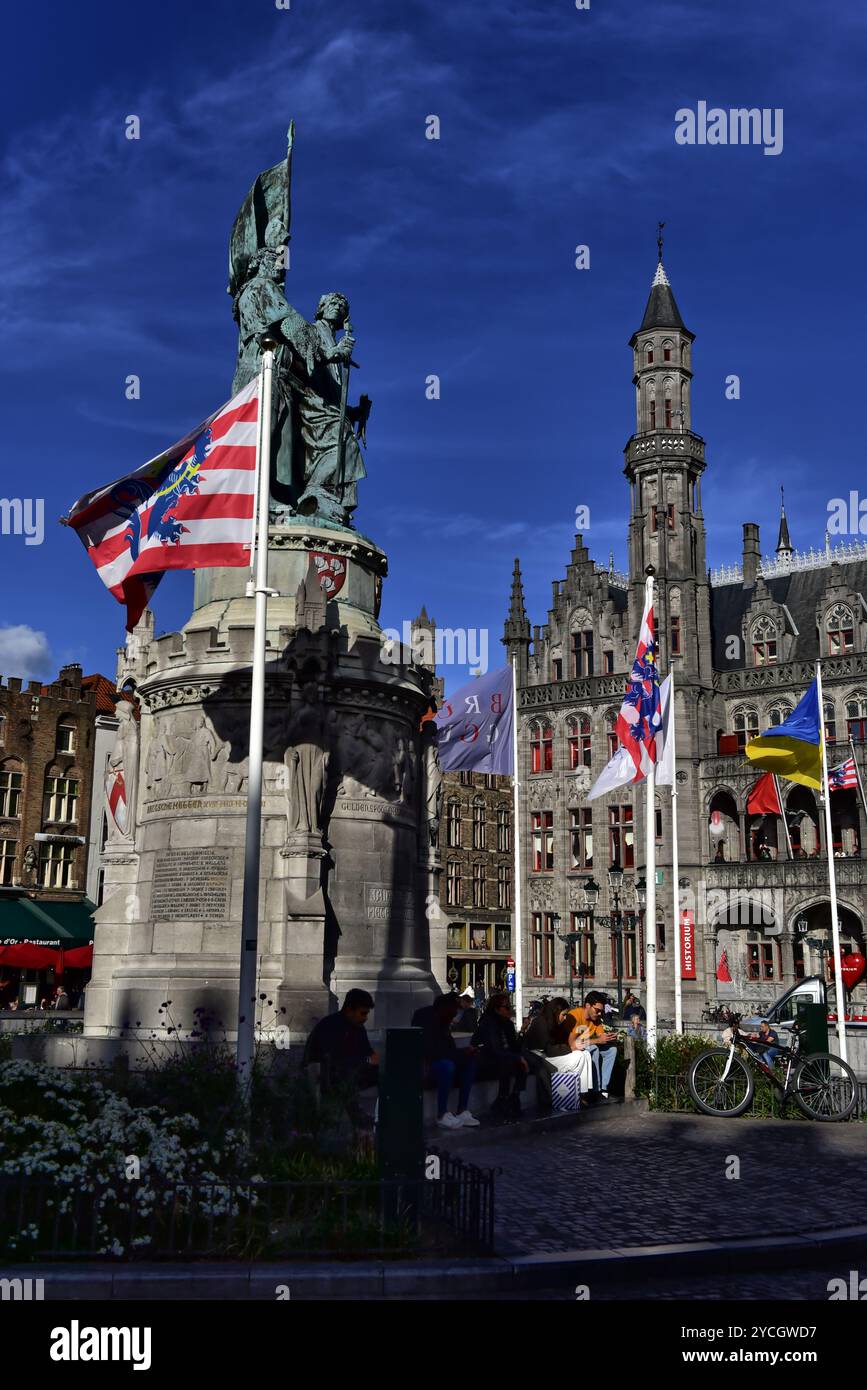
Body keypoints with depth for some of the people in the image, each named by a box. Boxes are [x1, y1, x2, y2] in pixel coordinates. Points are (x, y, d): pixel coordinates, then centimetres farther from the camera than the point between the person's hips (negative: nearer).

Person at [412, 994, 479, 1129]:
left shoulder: (442, 1020, 7)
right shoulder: (425, 1018, -20)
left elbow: (450, 1047, 8)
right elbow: (431, 1051, -29)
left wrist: (463, 1052, -13)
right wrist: (461, 1052, -25)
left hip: (437, 1062, 9)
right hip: (423, 1065, -9)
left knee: (469, 1060, -5)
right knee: (446, 1065, -34)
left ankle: (463, 1111, -9)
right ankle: (442, 1115, -23)